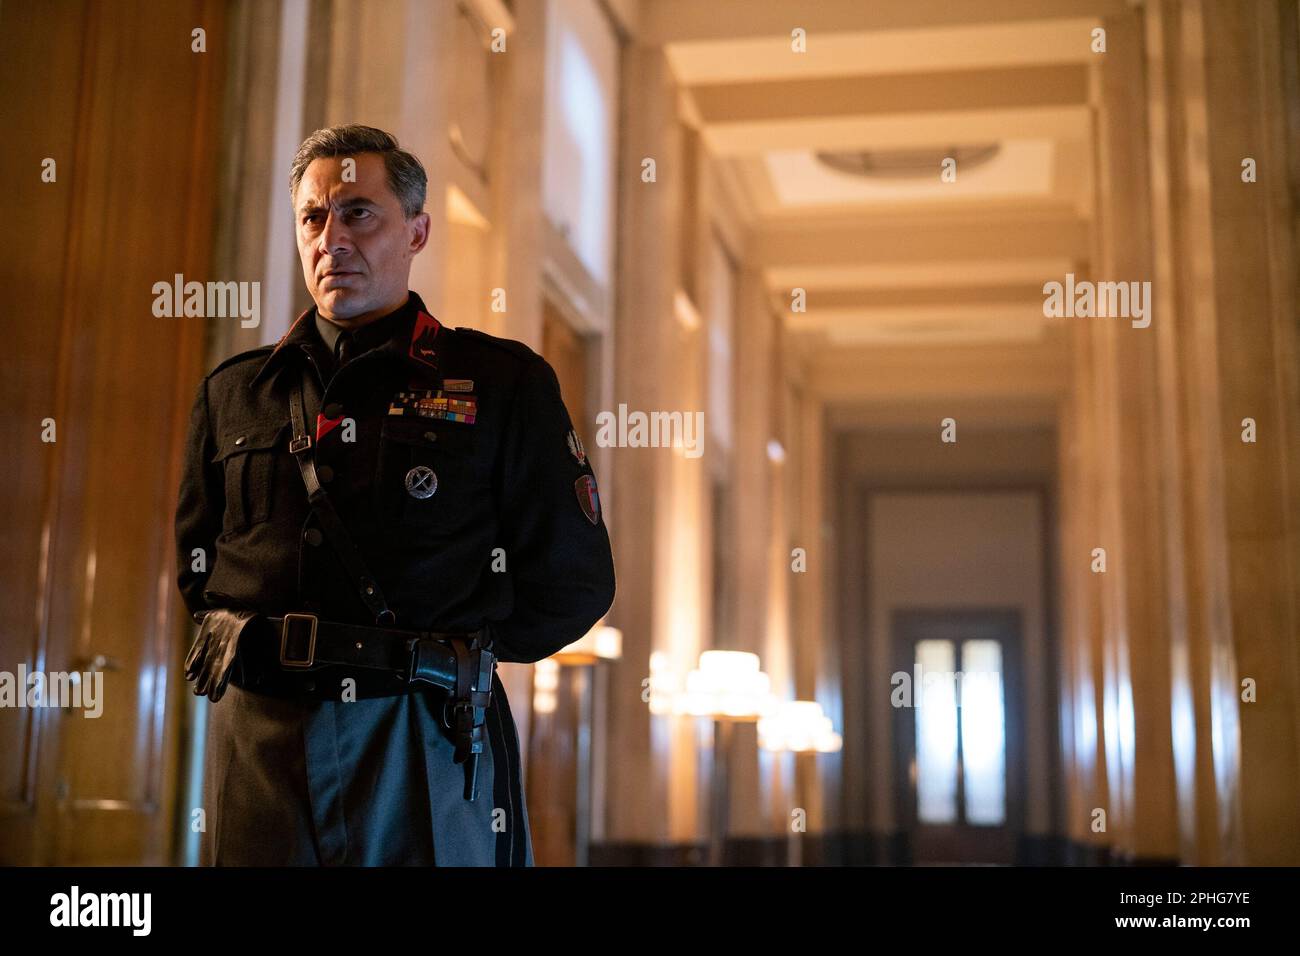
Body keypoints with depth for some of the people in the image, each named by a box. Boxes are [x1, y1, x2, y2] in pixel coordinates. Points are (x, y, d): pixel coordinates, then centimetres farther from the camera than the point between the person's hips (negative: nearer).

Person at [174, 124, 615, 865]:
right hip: (257, 740, 3)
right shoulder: (234, 392, 12)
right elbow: (197, 566, 20)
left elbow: (573, 582, 2)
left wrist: (451, 660, 3)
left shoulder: (502, 382, 1)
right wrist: (271, 652, 7)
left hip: (425, 744, -3)